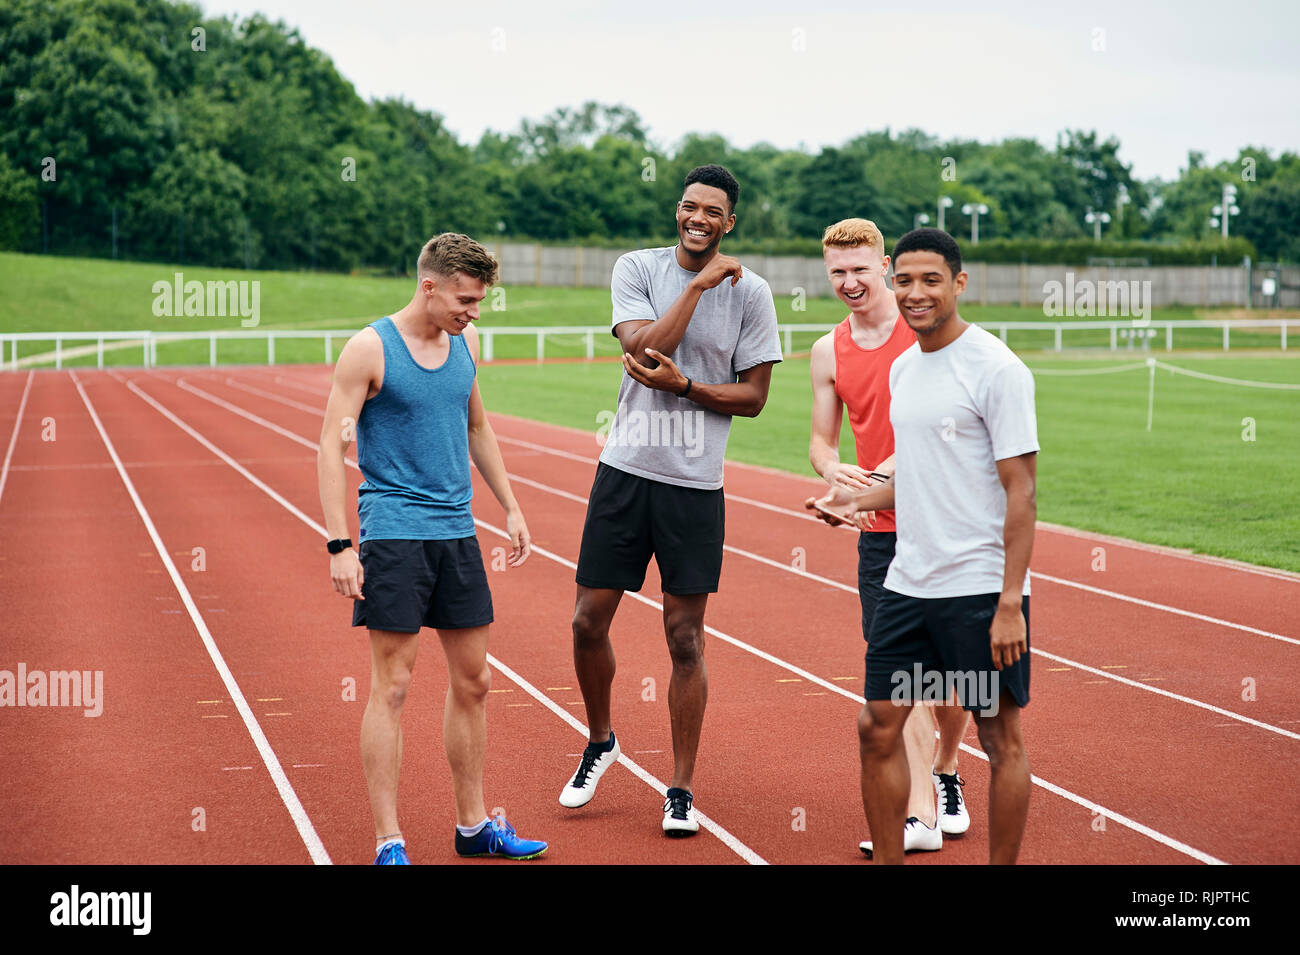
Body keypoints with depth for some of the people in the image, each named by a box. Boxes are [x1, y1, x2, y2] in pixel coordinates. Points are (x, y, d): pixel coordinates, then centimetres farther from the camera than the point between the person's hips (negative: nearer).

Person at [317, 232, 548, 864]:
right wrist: (340, 545, -17)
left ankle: (473, 826, 22)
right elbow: (330, 449, -11)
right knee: (392, 686, -5)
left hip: (456, 531, 7)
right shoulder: (369, 350, -10)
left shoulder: (464, 342, 9)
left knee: (472, 682, 10)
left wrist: (510, 507, 20)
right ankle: (387, 842, 1)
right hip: (393, 533, -6)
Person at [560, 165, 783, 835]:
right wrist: (699, 284, -14)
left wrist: (683, 385, -13)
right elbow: (642, 350, -13)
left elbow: (754, 396, 1)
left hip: (695, 483, -1)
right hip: (625, 470, 1)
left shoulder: (750, 293, 0)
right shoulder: (636, 269, 3)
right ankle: (600, 742, 30)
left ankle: (681, 790, 13)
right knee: (589, 622, 3)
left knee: (685, 640, 2)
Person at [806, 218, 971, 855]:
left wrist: (899, 466, -21)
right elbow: (821, 440, 13)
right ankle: (921, 816, -4)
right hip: (880, 529, 3)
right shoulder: (828, 352, 8)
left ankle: (946, 774, 31)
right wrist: (833, 471, -10)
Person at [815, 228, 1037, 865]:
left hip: (982, 590, -7)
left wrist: (1010, 604, -18)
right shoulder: (901, 369, 12)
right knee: (877, 727, 8)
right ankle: (888, 862, 20)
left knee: (1000, 738, 4)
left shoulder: (998, 370, -11)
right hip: (907, 584, 8)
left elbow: (1020, 490, -14)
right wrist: (860, 498, 5)